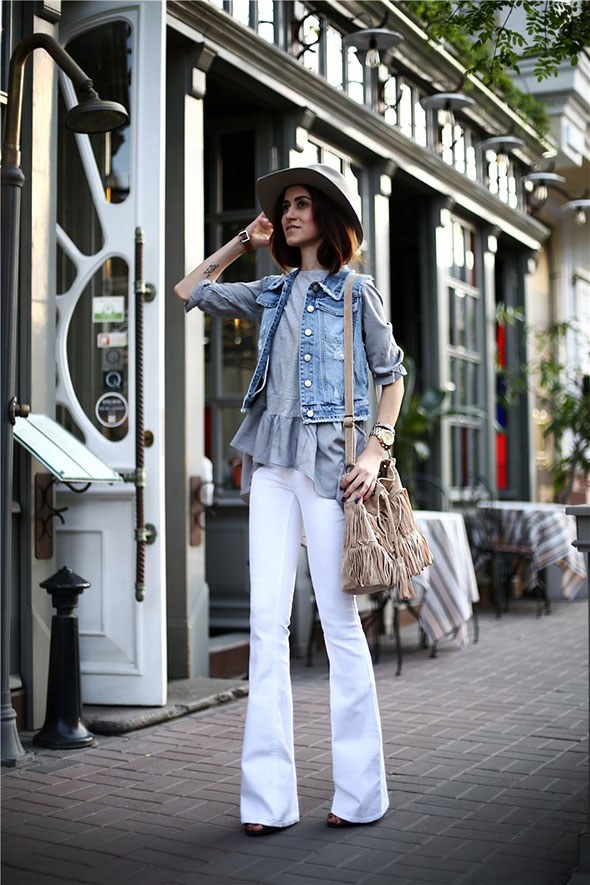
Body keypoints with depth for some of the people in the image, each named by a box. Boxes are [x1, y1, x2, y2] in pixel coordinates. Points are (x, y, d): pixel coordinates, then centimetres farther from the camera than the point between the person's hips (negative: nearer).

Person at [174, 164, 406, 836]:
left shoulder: (357, 291, 7)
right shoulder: (272, 294, 18)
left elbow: (392, 376, 5)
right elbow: (188, 292, 27)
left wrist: (376, 449, -7)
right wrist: (242, 243, 22)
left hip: (330, 458, -4)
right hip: (272, 456, 4)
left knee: (339, 619, -4)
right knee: (267, 618, -2)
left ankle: (361, 791, 5)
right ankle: (268, 796, 1)